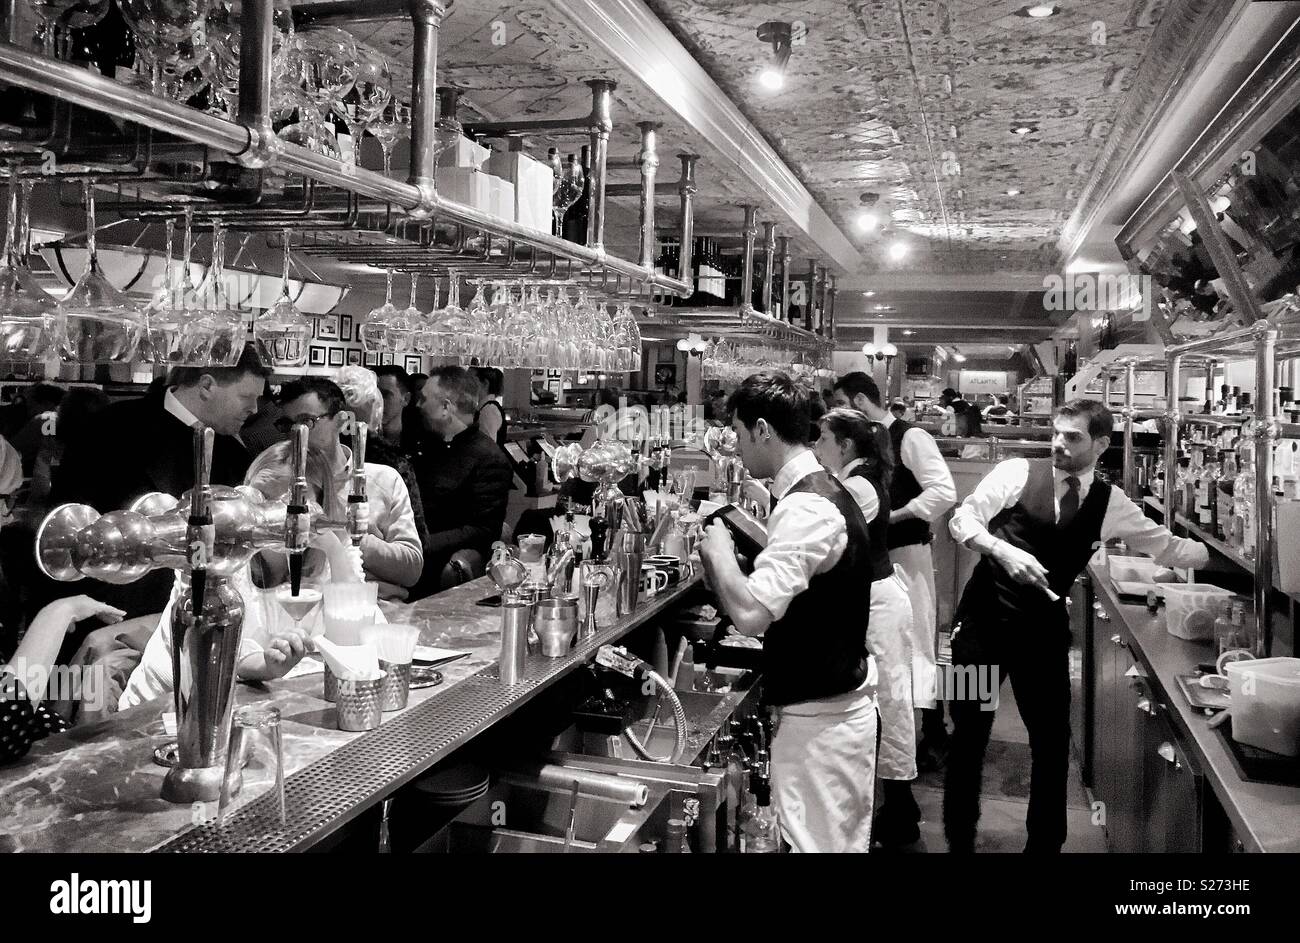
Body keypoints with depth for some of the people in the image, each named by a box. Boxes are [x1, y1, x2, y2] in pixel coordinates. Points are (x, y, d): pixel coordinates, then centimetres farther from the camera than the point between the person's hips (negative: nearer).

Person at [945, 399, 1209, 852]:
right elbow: (962, 519, -9)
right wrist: (1003, 550, -24)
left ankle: (1045, 841, 30)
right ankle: (959, 838, 25)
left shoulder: (1111, 503, 2)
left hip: (1044, 629, 2)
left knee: (1052, 739, 9)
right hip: (983, 616, -2)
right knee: (970, 730, 7)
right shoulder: (1016, 472, -6)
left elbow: (1167, 546, 10)